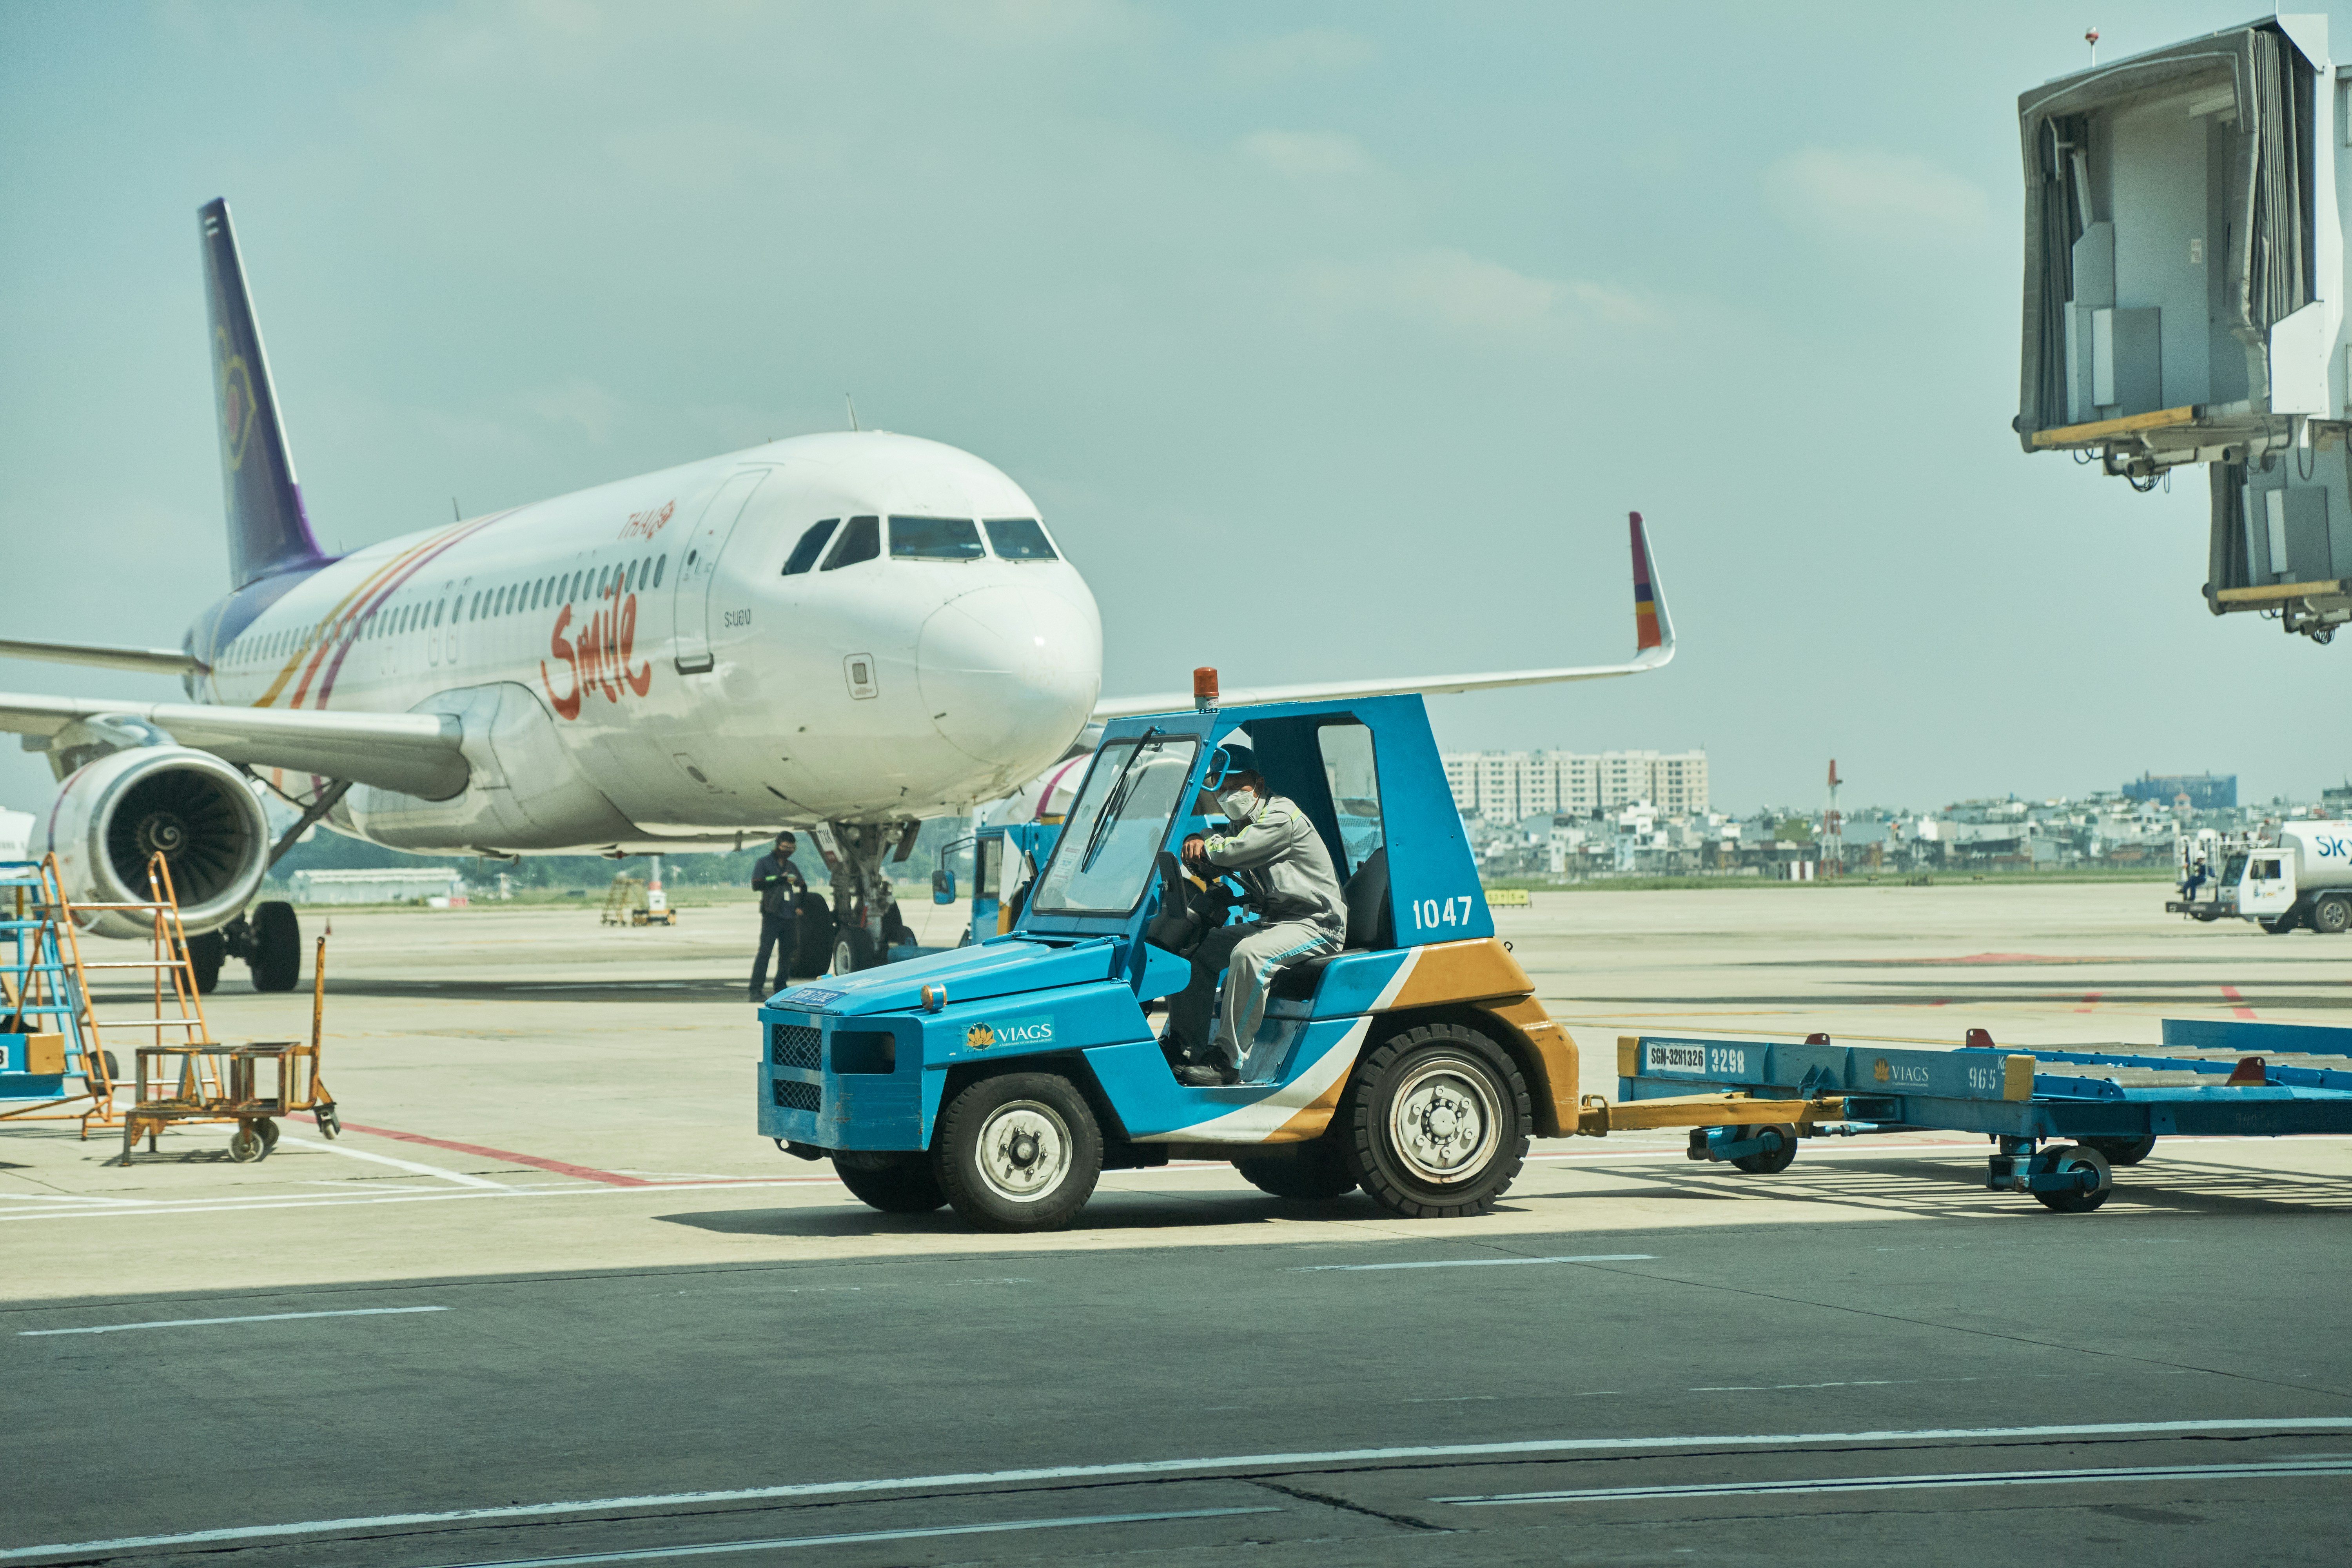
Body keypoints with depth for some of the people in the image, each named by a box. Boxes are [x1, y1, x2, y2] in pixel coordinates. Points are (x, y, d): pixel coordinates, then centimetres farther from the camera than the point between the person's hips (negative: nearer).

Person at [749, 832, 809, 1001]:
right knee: (765, 952, -12)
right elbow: (756, 885, -10)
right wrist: (781, 880, -12)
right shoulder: (764, 863, 3)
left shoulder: (791, 867, 20)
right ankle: (756, 990, -16)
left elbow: (804, 888, 30)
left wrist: (800, 906, 14)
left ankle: (781, 987, 17)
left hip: (790, 917, 6)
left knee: (786, 953, 7)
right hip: (772, 916, -6)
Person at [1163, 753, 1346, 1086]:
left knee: (1249, 955, -34)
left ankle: (1226, 1061, -32)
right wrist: (1195, 844, -9)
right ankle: (1185, 1048, 3)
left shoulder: (1281, 816, -16)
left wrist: (1205, 845, -5)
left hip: (1316, 923, -10)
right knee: (1199, 948, 2)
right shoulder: (1240, 824, 14)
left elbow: (1232, 852, -26)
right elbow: (1207, 866, 13)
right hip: (1272, 921, 10)